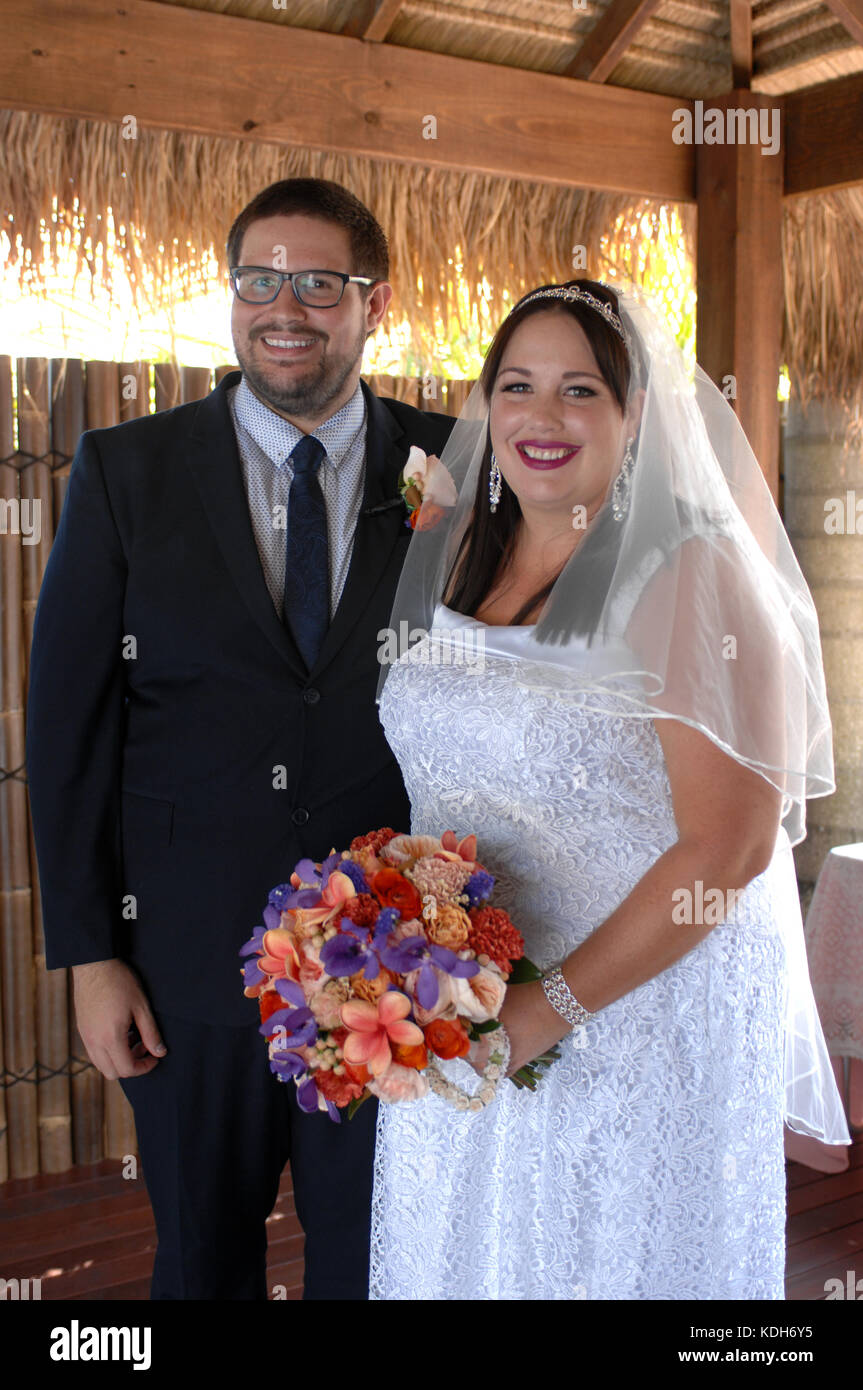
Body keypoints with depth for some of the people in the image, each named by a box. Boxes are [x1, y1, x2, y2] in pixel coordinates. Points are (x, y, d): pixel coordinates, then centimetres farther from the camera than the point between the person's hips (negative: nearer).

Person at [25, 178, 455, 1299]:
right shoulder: (124, 471, -2)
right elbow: (67, 720, -2)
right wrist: (87, 953, -4)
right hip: (188, 958, 0)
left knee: (373, 1254, 19)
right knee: (201, 1253, 20)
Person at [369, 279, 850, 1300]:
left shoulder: (694, 573, -15)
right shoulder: (454, 561, 4)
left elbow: (730, 845, -20)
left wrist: (554, 1006, -20)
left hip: (643, 1014, -5)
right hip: (459, 1024, 6)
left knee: (609, 1258, 13)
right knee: (457, 1251, 20)